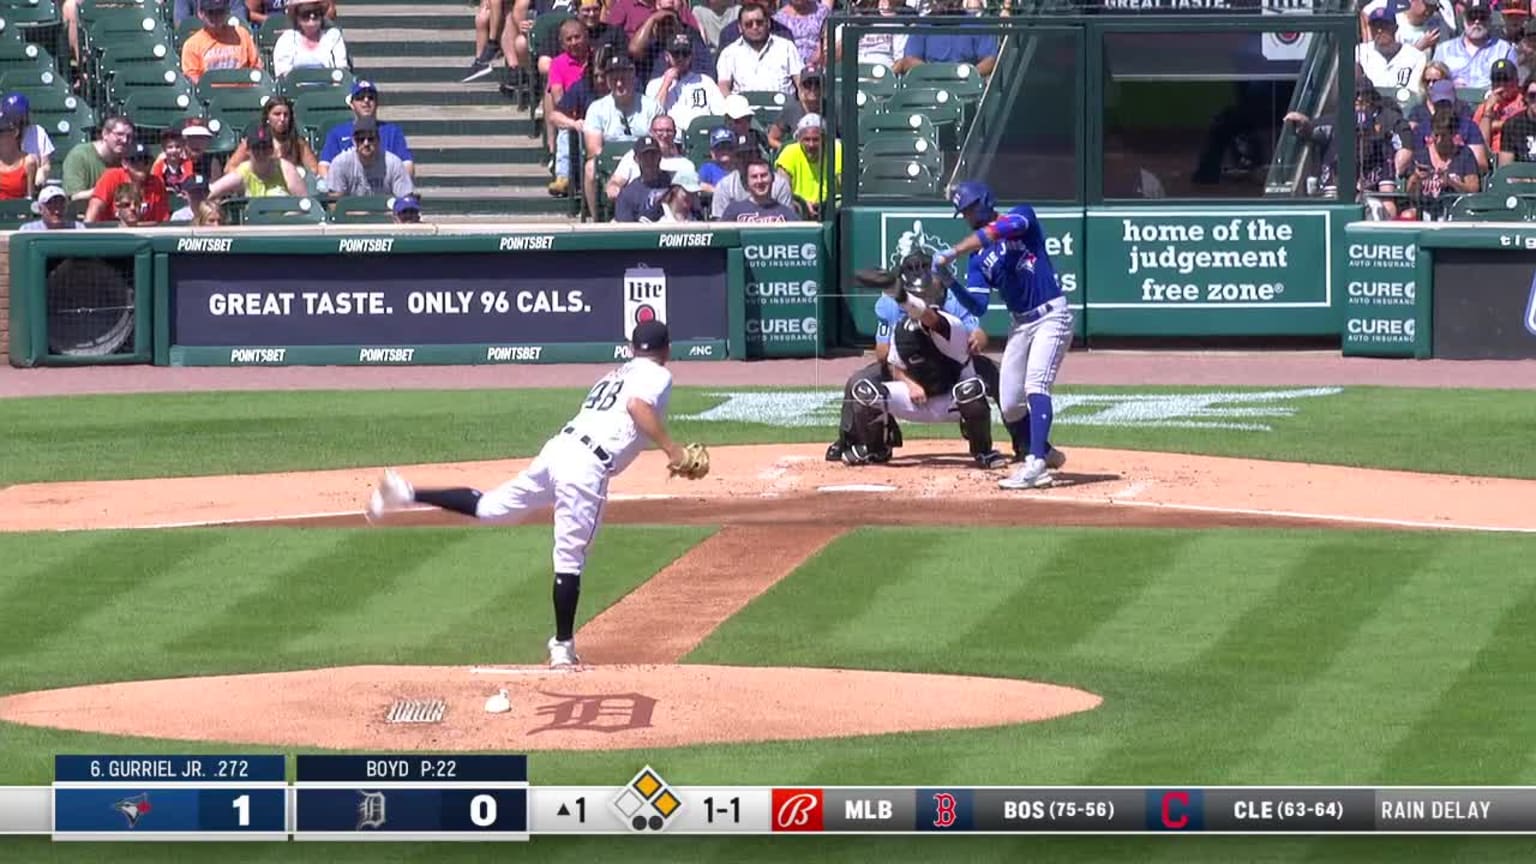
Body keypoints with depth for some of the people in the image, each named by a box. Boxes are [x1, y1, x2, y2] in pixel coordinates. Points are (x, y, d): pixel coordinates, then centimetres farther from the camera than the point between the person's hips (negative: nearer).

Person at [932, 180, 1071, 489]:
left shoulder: (1022, 216, -6)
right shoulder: (978, 257, 9)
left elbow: (1000, 230, -29)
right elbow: (977, 306, 0)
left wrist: (953, 253, -33)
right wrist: (950, 283, -17)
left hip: (1051, 316, -7)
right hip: (1021, 323, 7)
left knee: (1035, 386, -23)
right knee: (1009, 405, 4)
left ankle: (1035, 465, -33)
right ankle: (1044, 454, 25)